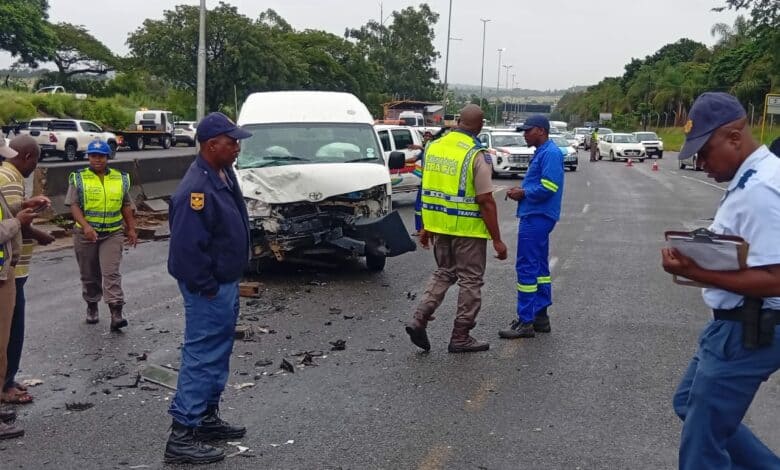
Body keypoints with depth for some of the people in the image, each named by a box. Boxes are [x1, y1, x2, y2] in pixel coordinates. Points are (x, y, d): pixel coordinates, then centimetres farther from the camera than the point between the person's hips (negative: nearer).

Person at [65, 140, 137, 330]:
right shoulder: (79, 179, -1)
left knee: (111, 273, -10)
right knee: (89, 275, 12)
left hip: (112, 234, 0)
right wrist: (85, 226, -24)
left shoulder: (120, 178, 6)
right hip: (86, 234, 0)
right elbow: (74, 205, -9)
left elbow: (126, 206, 13)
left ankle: (116, 314, -16)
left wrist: (131, 229, 9)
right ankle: (92, 306, 32)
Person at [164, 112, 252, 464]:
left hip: (226, 283, 10)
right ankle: (182, 435, 3)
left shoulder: (224, 174, 7)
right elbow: (187, 246, -27)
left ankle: (208, 417, 32)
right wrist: (207, 288, -19)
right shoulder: (197, 188, -25)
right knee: (201, 357, -5)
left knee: (218, 353, 18)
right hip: (209, 290, -10)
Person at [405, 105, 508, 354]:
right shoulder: (477, 155, -15)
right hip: (467, 229, -6)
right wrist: (497, 240, -12)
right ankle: (460, 338, 14)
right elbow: (485, 201, -17)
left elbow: (429, 189, 11)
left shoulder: (434, 146, 5)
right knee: (470, 281, 7)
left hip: (439, 225, 6)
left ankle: (419, 320, 7)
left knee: (444, 273, 21)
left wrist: (426, 226, 18)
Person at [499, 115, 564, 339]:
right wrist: (521, 191, 6)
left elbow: (548, 188, -23)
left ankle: (525, 322, -5)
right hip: (537, 217, 11)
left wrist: (523, 193, -11)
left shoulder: (550, 153, -15)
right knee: (539, 267, 14)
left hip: (537, 218, -11)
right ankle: (540, 316, 21)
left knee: (527, 268, -9)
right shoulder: (541, 152, 17)